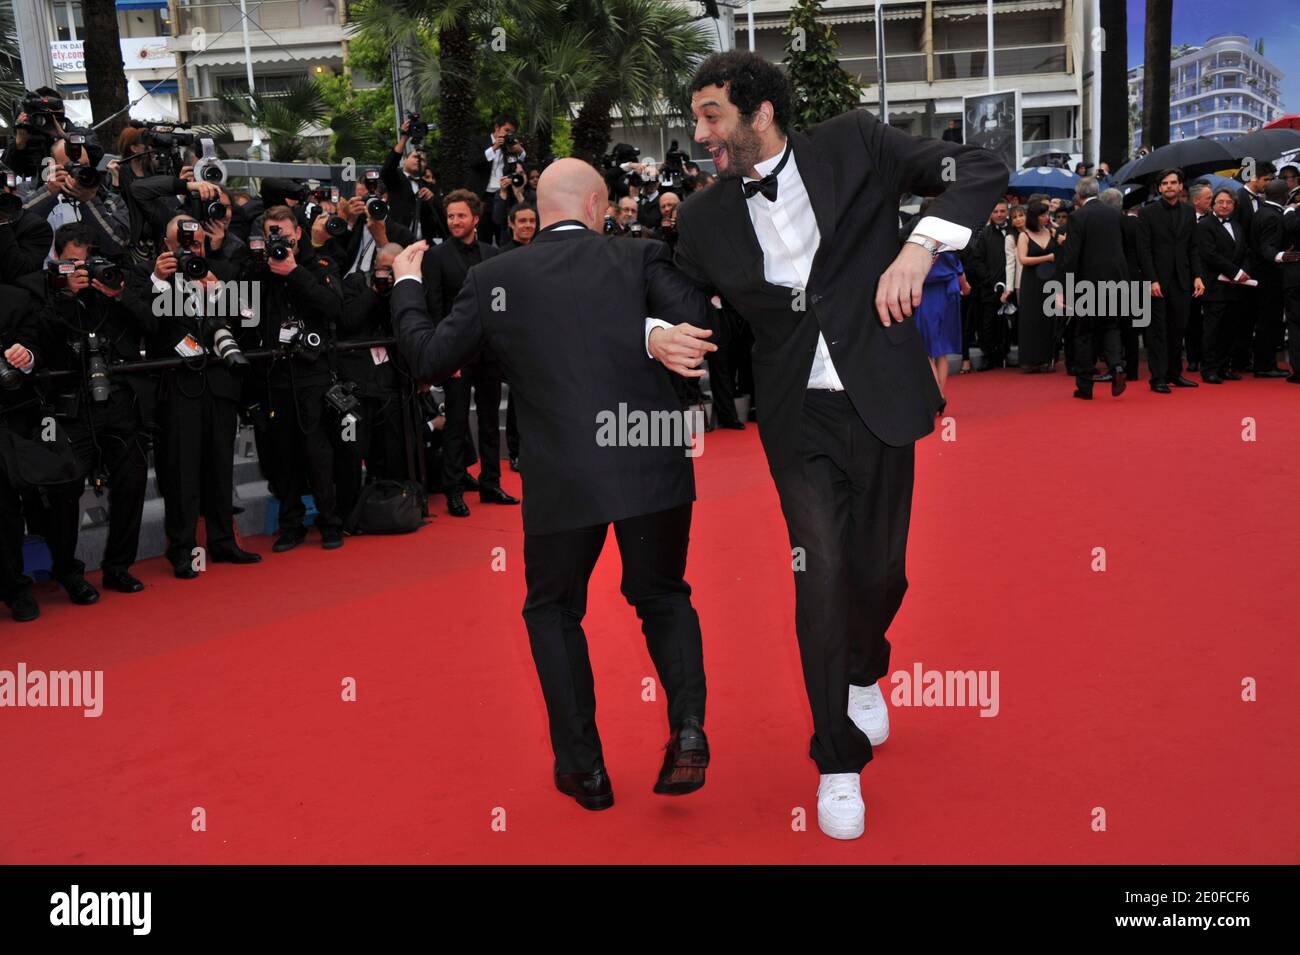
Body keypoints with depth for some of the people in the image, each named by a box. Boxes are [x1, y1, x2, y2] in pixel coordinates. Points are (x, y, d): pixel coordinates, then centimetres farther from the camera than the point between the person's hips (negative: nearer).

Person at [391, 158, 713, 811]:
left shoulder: (494, 278, 5)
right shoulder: (637, 258, 4)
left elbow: (430, 358, 8)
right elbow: (699, 324, -12)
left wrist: (407, 287, 21)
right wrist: (655, 335, 4)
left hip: (562, 479, 0)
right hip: (653, 466, 1)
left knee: (553, 611, 21)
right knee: (663, 597, 23)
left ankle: (584, 768, 20)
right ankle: (688, 727, 2)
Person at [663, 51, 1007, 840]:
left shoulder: (853, 145, -1)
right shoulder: (705, 218, 5)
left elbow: (982, 170, -3)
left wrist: (919, 247, -19)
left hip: (880, 399, 0)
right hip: (800, 416, 1)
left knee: (881, 572, 10)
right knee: (822, 573, -10)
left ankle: (864, 670, 46)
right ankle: (838, 761, 10)